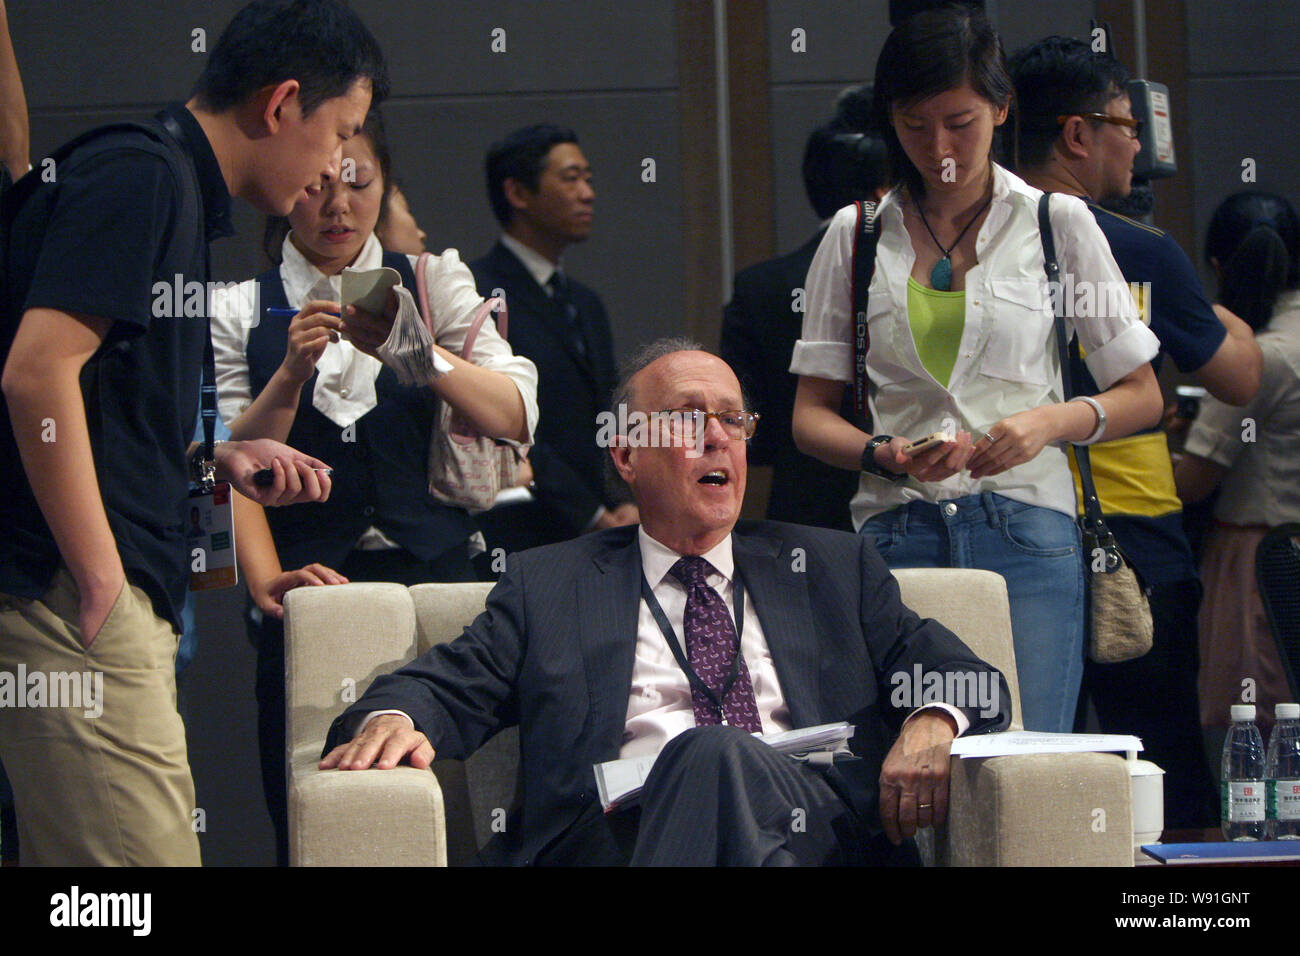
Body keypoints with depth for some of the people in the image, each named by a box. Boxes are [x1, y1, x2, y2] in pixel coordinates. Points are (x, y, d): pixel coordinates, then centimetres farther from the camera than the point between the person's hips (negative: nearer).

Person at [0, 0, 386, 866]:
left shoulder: (171, 189, 21)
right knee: (144, 857, -13)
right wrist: (100, 585, -17)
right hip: (69, 600, -10)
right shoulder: (142, 176, -9)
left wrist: (222, 463, 15)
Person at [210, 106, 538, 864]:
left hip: (427, 572, 0)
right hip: (304, 581, 0)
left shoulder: (433, 284, 10)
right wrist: (292, 372, -13)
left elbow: (516, 417, -1)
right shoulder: (243, 311, 8)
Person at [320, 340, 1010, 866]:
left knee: (717, 756, -36)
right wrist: (391, 719, -11)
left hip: (807, 828, 2)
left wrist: (934, 723, -5)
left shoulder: (833, 568, 29)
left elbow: (974, 680, 21)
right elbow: (449, 686, 15)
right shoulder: (547, 585, 27)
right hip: (616, 835, -1)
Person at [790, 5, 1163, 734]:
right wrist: (884, 454, -9)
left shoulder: (1059, 223, 8)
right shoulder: (856, 235, 12)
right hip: (896, 532, 1)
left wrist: (1053, 420, -8)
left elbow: (1142, 397, 11)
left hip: (1027, 535, -1)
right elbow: (811, 415, 12)